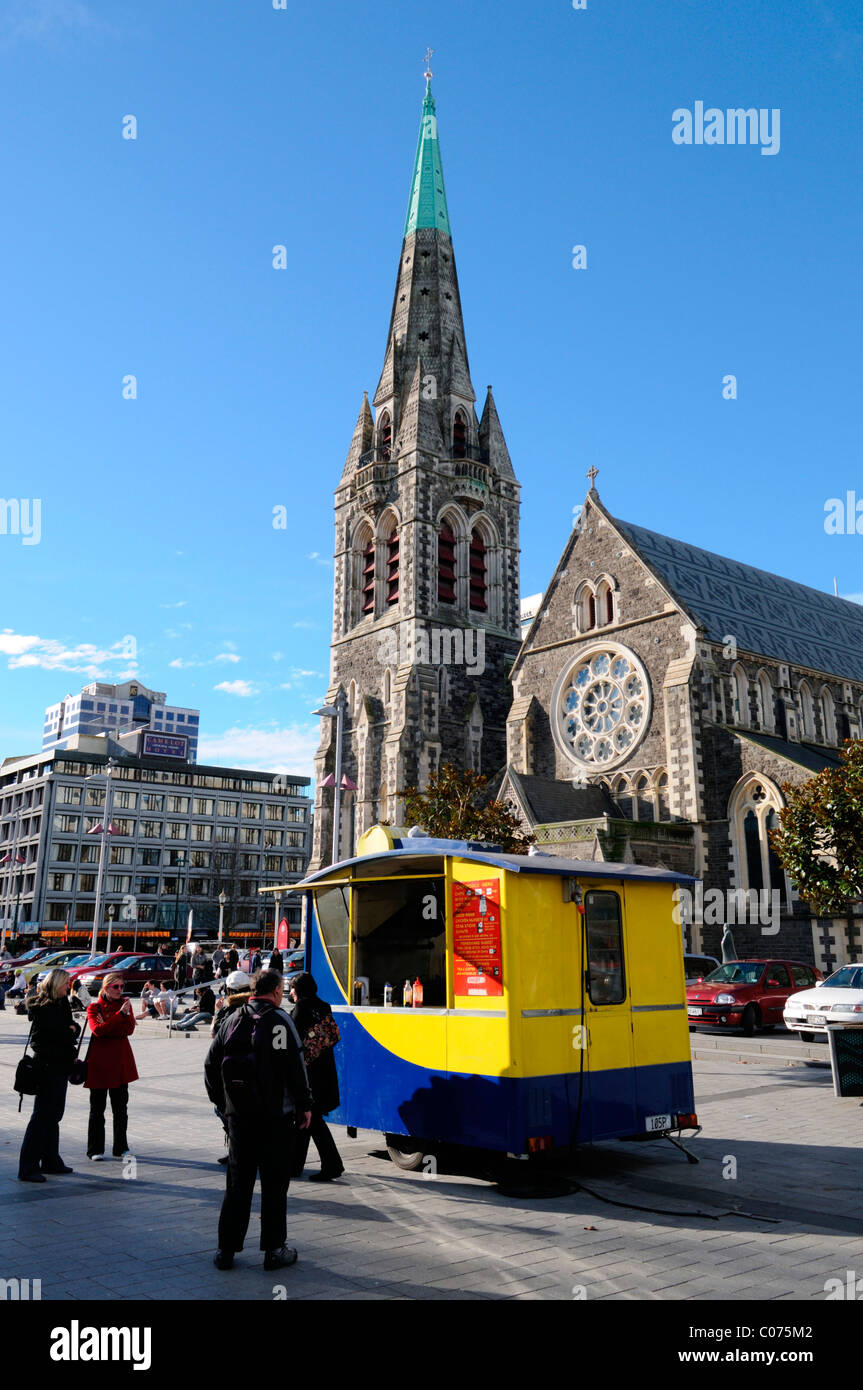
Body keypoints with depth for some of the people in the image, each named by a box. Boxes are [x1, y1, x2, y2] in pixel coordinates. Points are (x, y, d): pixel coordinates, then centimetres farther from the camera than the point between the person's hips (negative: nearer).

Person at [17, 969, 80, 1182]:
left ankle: (51, 1161, 25)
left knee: (54, 1114, 15)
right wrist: (69, 1031, -9)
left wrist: (71, 1029, -6)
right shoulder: (42, 1007, -14)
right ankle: (28, 1168, -2)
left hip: (60, 1066, 9)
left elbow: (73, 1027, 13)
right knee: (42, 1115, -7)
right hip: (48, 1065, -9)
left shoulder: (62, 1004, 13)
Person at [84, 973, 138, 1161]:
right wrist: (120, 1014, -27)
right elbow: (97, 1030, -20)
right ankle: (95, 1149, 16)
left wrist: (107, 1027, -17)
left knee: (121, 1107, 8)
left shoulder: (125, 1005, 8)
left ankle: (121, 1147, 18)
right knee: (97, 1108, 4)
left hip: (121, 1061, 3)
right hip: (99, 1061, -3)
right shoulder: (94, 1008, -2)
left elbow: (129, 1029, -7)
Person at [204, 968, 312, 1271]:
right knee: (274, 1183, 5)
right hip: (276, 1115, -5)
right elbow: (295, 1067, -14)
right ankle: (274, 1250, 11)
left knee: (237, 1182, 14)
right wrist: (304, 1105, -4)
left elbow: (211, 1065, 11)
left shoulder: (232, 1021, 7)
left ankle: (226, 1249, 17)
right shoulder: (279, 1020, -11)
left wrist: (221, 1101, 21)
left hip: (238, 1115, 5)